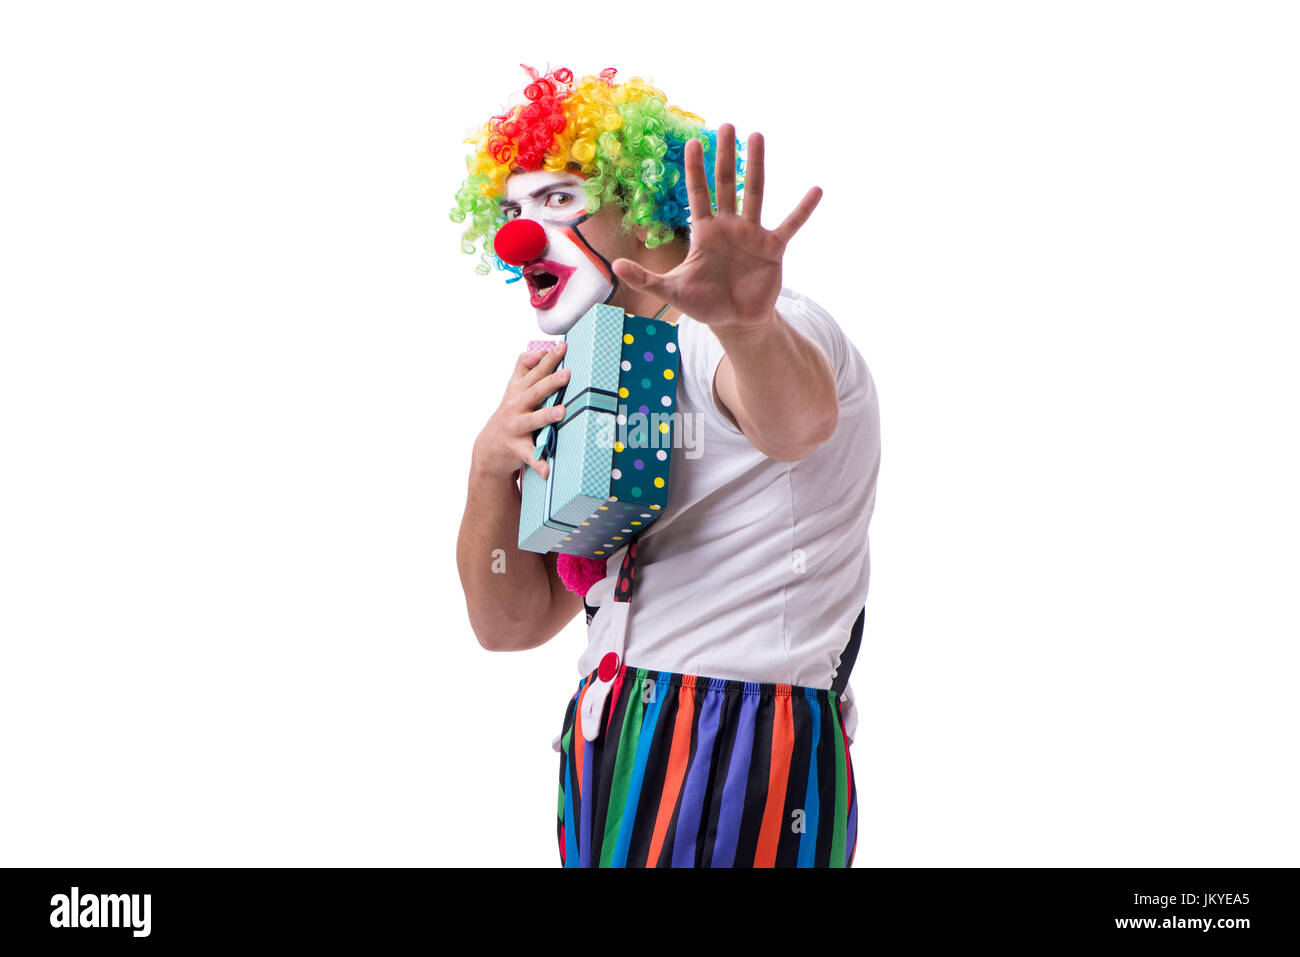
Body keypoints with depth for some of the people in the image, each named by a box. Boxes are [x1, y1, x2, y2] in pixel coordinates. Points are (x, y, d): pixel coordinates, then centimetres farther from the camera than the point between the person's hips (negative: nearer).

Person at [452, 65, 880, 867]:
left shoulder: (763, 337, -6)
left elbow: (797, 418, -32)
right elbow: (511, 622, 12)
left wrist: (749, 325, -54)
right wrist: (491, 467, -6)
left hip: (738, 758, -7)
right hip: (607, 757, 7)